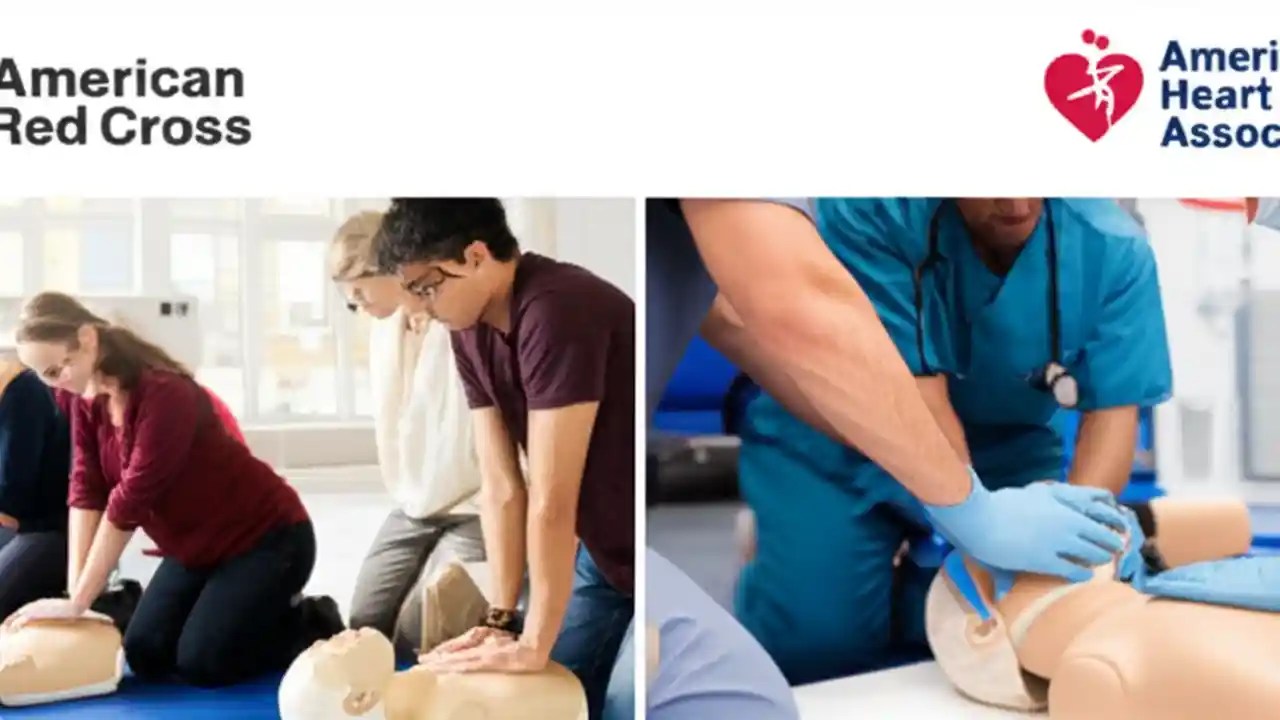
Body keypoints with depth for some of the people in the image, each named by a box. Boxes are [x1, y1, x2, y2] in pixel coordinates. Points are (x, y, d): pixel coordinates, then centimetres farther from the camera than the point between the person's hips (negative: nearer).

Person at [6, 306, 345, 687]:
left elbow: (129, 501, -30)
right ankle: (266, 608, 20)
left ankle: (313, 626, 8)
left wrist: (77, 602, -28)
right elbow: (86, 493, -9)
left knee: (200, 662, -15)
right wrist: (74, 592, -19)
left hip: (266, 536, -8)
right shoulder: (89, 403, -2)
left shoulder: (166, 394, -28)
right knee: (145, 656, 1)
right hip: (196, 547, 8)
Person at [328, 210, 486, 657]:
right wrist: (407, 495, 11)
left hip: (474, 508, -8)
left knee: (416, 634, -13)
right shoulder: (384, 329, 7)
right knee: (367, 623, 5)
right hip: (415, 506, 8)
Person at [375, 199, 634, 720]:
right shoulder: (470, 329, -3)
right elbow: (502, 487, -5)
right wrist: (500, 618, -9)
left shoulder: (556, 310, -29)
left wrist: (535, 643, -22)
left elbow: (552, 500, -28)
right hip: (601, 545, 7)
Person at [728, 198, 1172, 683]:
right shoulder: (869, 210, -30)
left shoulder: (1115, 249, -18)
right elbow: (912, 393, -32)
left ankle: (915, 573, 19)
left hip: (1001, 444, 3)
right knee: (814, 643, -16)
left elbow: (1114, 408, -19)